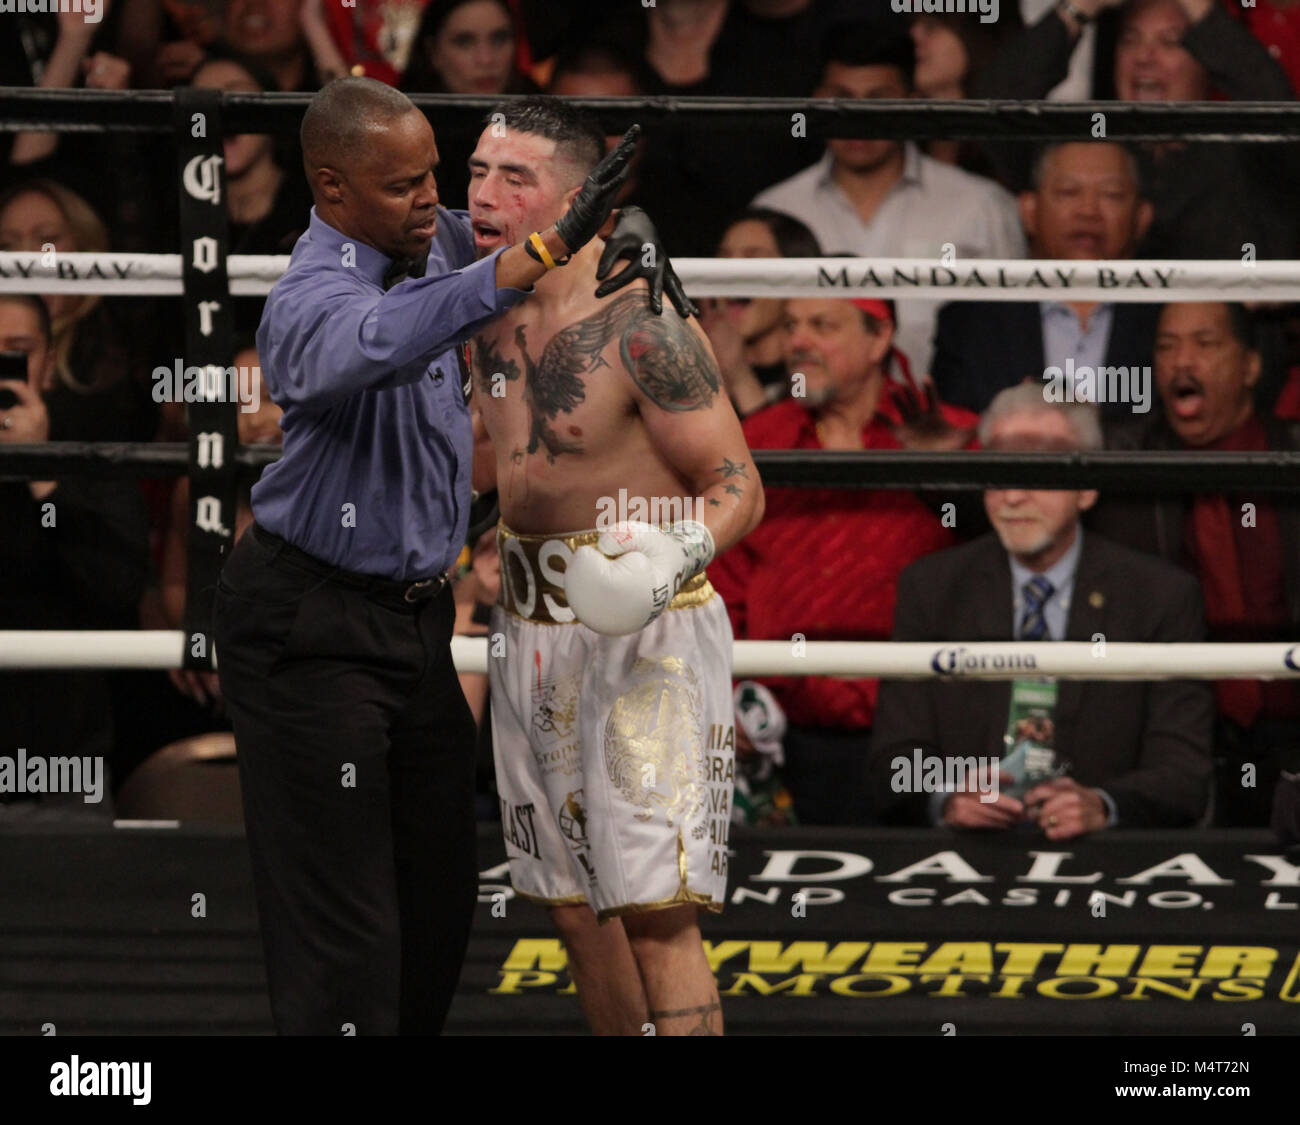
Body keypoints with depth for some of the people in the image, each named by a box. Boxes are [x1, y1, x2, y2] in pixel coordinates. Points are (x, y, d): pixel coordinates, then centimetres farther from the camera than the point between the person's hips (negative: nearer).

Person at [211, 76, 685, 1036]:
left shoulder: (432, 240, 2)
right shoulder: (311, 299, -23)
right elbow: (377, 342, -48)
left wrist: (627, 227, -1)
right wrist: (547, 252, -54)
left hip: (417, 616, 9)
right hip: (311, 628, -9)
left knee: (439, 893, 12)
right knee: (342, 923, -9)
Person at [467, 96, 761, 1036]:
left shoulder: (643, 328, -18)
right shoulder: (483, 314, 5)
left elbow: (738, 486, -16)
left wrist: (679, 553, -33)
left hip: (646, 638, -8)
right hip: (529, 632, 8)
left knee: (654, 909, -13)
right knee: (574, 901, 12)